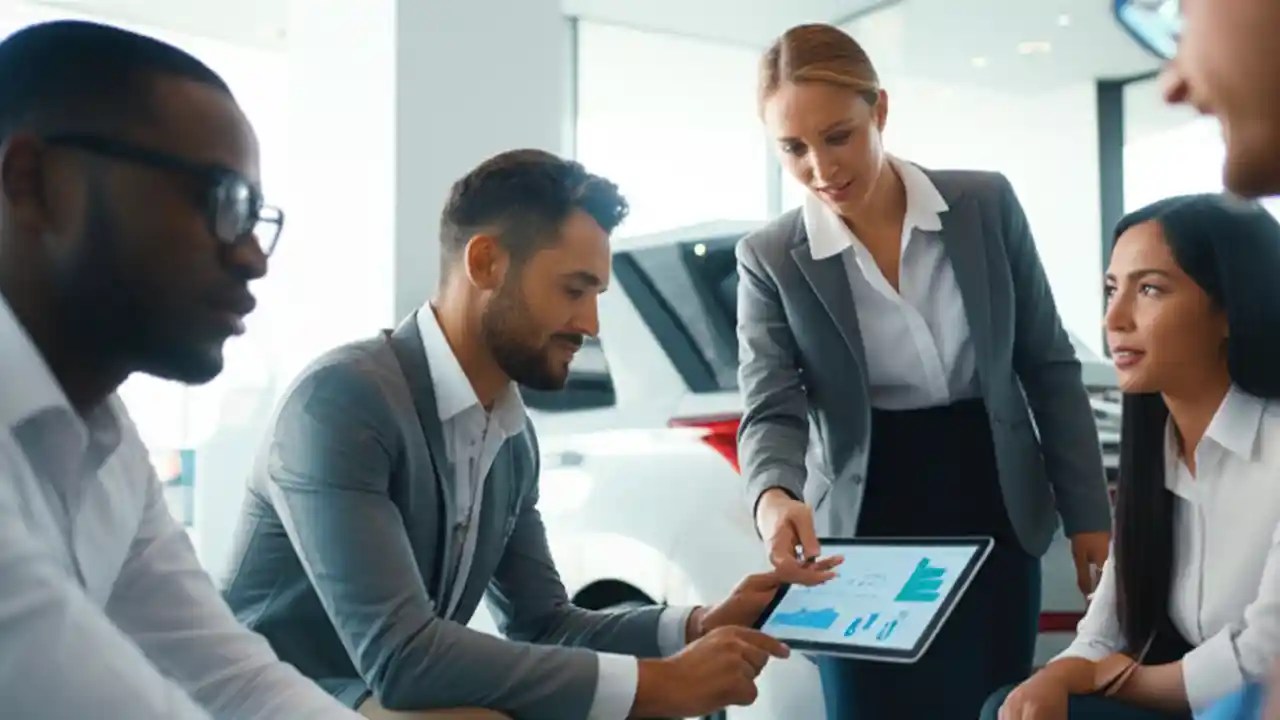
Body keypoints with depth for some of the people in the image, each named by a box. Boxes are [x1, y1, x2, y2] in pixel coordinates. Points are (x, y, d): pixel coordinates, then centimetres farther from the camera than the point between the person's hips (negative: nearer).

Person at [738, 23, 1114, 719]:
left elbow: (1048, 367, 2)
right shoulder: (770, 259, -7)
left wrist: (1088, 514, 2)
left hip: (993, 519, 1)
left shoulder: (986, 205, -4)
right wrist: (774, 500, -36)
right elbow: (771, 411, -14)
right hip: (865, 535, -1)